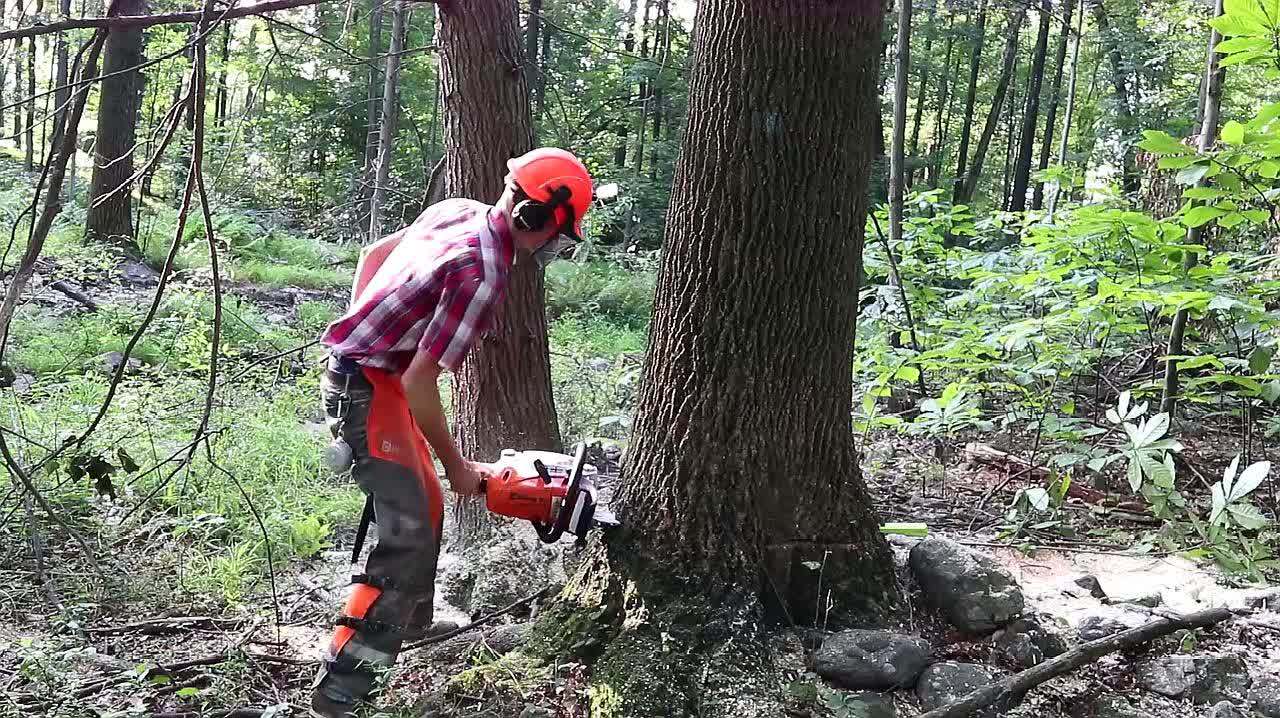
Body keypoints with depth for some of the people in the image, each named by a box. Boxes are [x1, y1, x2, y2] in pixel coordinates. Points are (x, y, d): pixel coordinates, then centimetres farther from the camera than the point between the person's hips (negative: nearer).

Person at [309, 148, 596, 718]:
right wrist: (457, 465, -11)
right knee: (408, 535, -13)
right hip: (366, 388, -10)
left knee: (424, 501, 22)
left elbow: (374, 253, 16)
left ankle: (411, 619, 41)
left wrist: (358, 330, 22)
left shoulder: (458, 211, 0)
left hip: (359, 366, 10)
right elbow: (418, 384, -24)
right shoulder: (482, 274, -26)